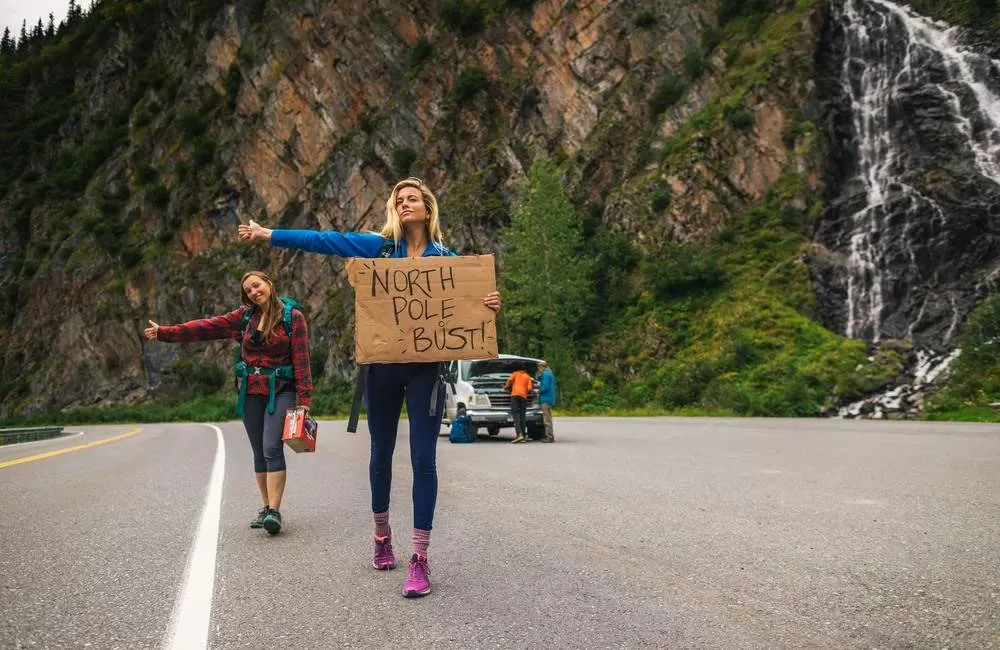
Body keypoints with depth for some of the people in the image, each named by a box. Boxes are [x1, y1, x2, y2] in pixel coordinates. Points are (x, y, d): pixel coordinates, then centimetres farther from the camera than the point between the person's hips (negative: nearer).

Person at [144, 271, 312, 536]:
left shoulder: (293, 317, -3)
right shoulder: (244, 317, 9)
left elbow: (302, 360, -7)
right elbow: (205, 327, 5)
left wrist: (304, 400, -12)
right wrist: (164, 332, -2)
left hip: (280, 391, -5)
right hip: (251, 392, 5)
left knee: (272, 448, -17)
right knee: (259, 453, 8)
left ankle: (274, 511, -16)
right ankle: (267, 508, 16)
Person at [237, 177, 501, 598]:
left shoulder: (445, 259, 5)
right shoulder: (379, 246, 4)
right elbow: (325, 240, 1)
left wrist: (489, 306, -15)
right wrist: (268, 235, -2)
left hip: (426, 367, -1)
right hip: (382, 364, 1)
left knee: (423, 458, -6)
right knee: (381, 452, 14)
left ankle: (420, 559, -2)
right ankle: (381, 535, 36)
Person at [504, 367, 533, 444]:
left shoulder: (515, 373, 19)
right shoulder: (528, 377, 24)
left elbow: (510, 380, 1)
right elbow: (530, 388, 10)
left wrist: (506, 387, 18)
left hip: (515, 394, -3)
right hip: (523, 396, 3)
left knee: (516, 414, -11)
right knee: (522, 416, 6)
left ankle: (519, 434, -25)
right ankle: (524, 436, 2)